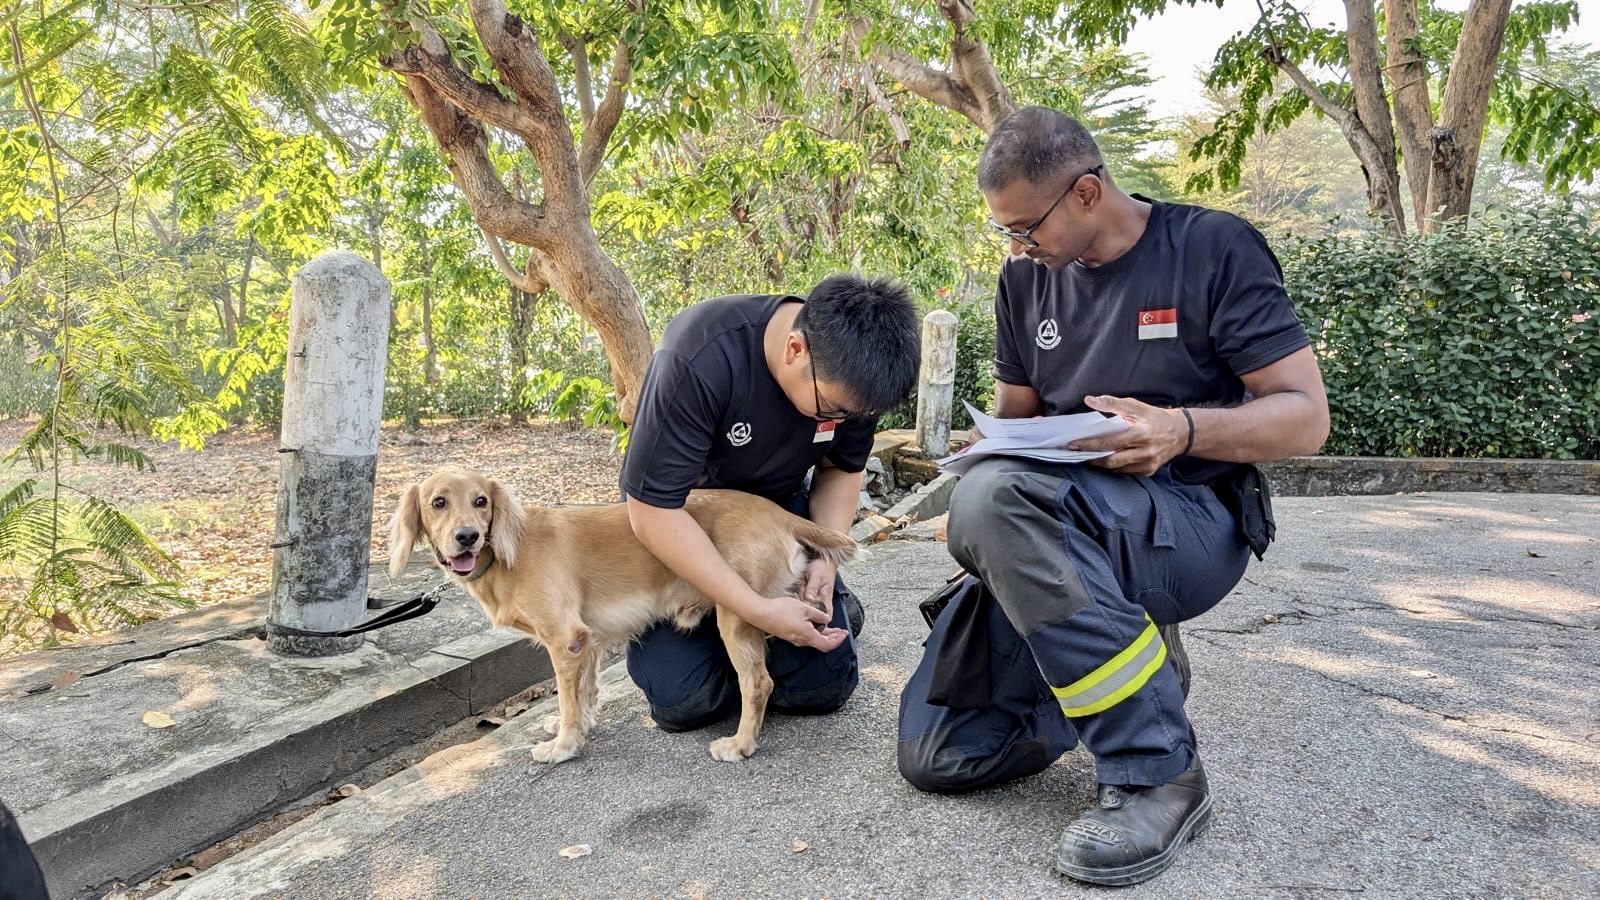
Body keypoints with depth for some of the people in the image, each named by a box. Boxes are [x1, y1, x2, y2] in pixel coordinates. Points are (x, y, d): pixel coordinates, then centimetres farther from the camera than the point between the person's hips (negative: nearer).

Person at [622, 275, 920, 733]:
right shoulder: (699, 359, -36)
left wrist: (827, 556, -20)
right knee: (684, 700, -15)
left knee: (824, 684, -9)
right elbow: (653, 512, -33)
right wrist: (759, 611, -35)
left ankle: (832, 606, 23)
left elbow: (841, 469, -2)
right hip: (680, 523, -3)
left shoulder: (849, 374, -20)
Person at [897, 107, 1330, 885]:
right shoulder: (1027, 279, 8)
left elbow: (1305, 417, -8)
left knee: (995, 497, -38)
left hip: (1192, 522, -5)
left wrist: (1183, 428, -27)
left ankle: (1158, 772, -24)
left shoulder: (1213, 249, -6)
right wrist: (990, 444, -8)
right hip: (1069, 523, 5)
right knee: (938, 756, -7)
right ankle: (1132, 657, 13)